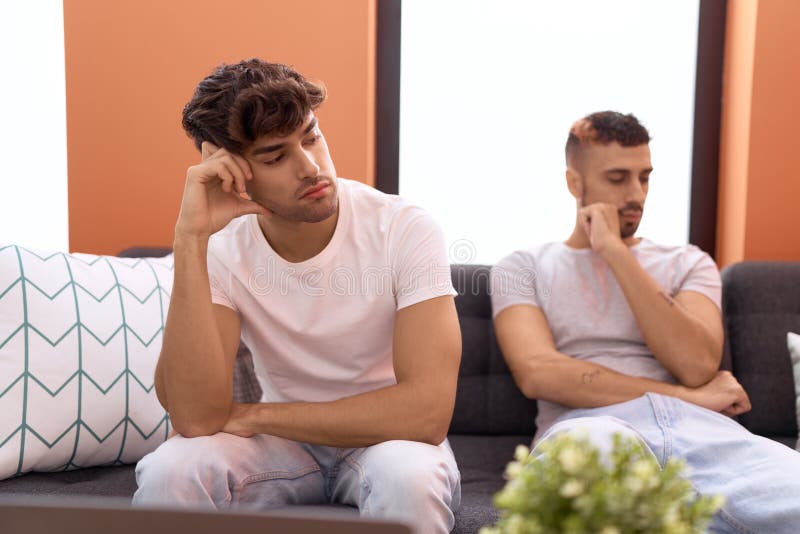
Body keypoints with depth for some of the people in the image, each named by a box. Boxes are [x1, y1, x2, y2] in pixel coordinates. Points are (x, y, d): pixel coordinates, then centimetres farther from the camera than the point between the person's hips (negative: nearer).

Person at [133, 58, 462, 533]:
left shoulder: (406, 230, -21)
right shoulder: (220, 251, -13)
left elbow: (426, 411, -29)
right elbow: (196, 418, -26)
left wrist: (254, 415, -20)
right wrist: (191, 238, -31)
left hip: (385, 440, -2)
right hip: (282, 444, 2)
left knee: (409, 477, -35)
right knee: (169, 472, -25)